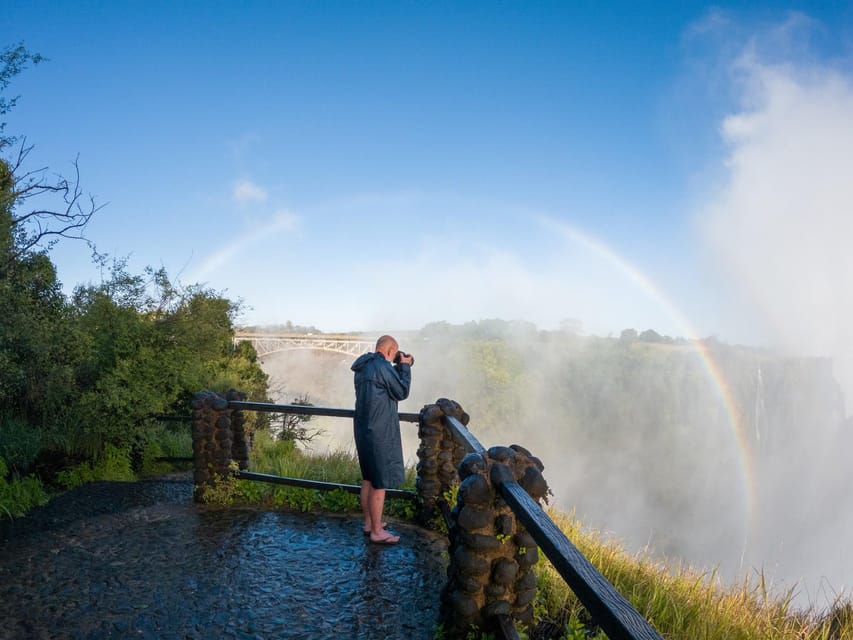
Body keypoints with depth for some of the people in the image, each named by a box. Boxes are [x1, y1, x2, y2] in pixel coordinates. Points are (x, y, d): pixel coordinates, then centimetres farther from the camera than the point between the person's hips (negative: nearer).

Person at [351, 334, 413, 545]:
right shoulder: (382, 366, -18)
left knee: (368, 480, 19)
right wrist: (404, 367, 0)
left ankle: (369, 523, 31)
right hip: (379, 434, -10)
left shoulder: (363, 367, 10)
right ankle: (377, 531, 11)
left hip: (364, 431, 10)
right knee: (380, 484, 1)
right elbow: (402, 392, -11)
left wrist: (399, 368, 12)